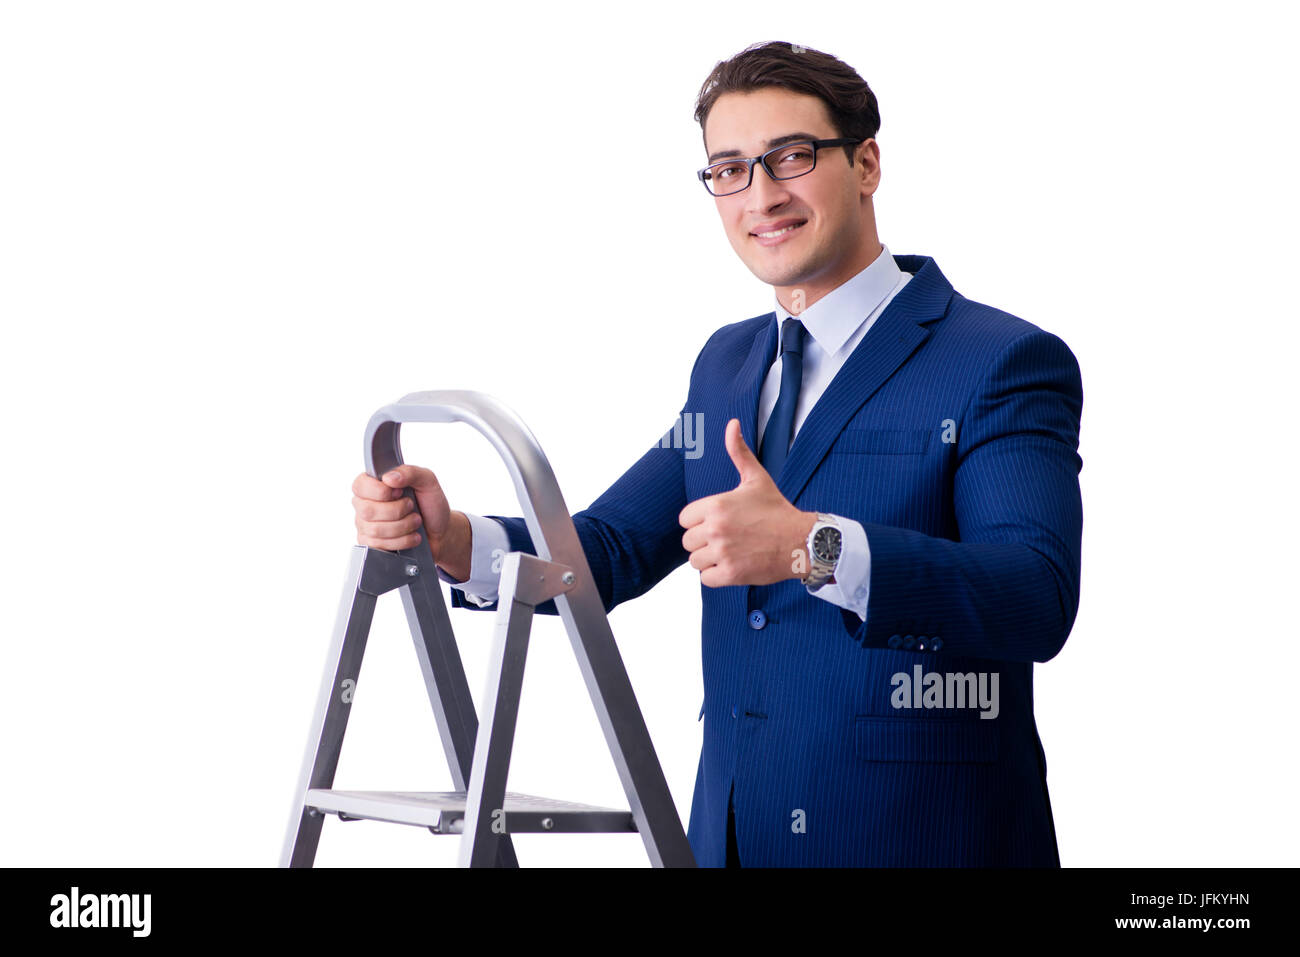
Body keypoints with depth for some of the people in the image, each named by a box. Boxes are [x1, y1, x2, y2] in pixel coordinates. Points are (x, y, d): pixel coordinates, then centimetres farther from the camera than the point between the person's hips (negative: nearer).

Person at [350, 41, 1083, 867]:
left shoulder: (1005, 364, -11)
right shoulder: (727, 364, 12)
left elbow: (1039, 596, -24)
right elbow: (611, 548, 8)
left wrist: (813, 549, -36)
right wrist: (452, 541, -11)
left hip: (922, 840, -6)